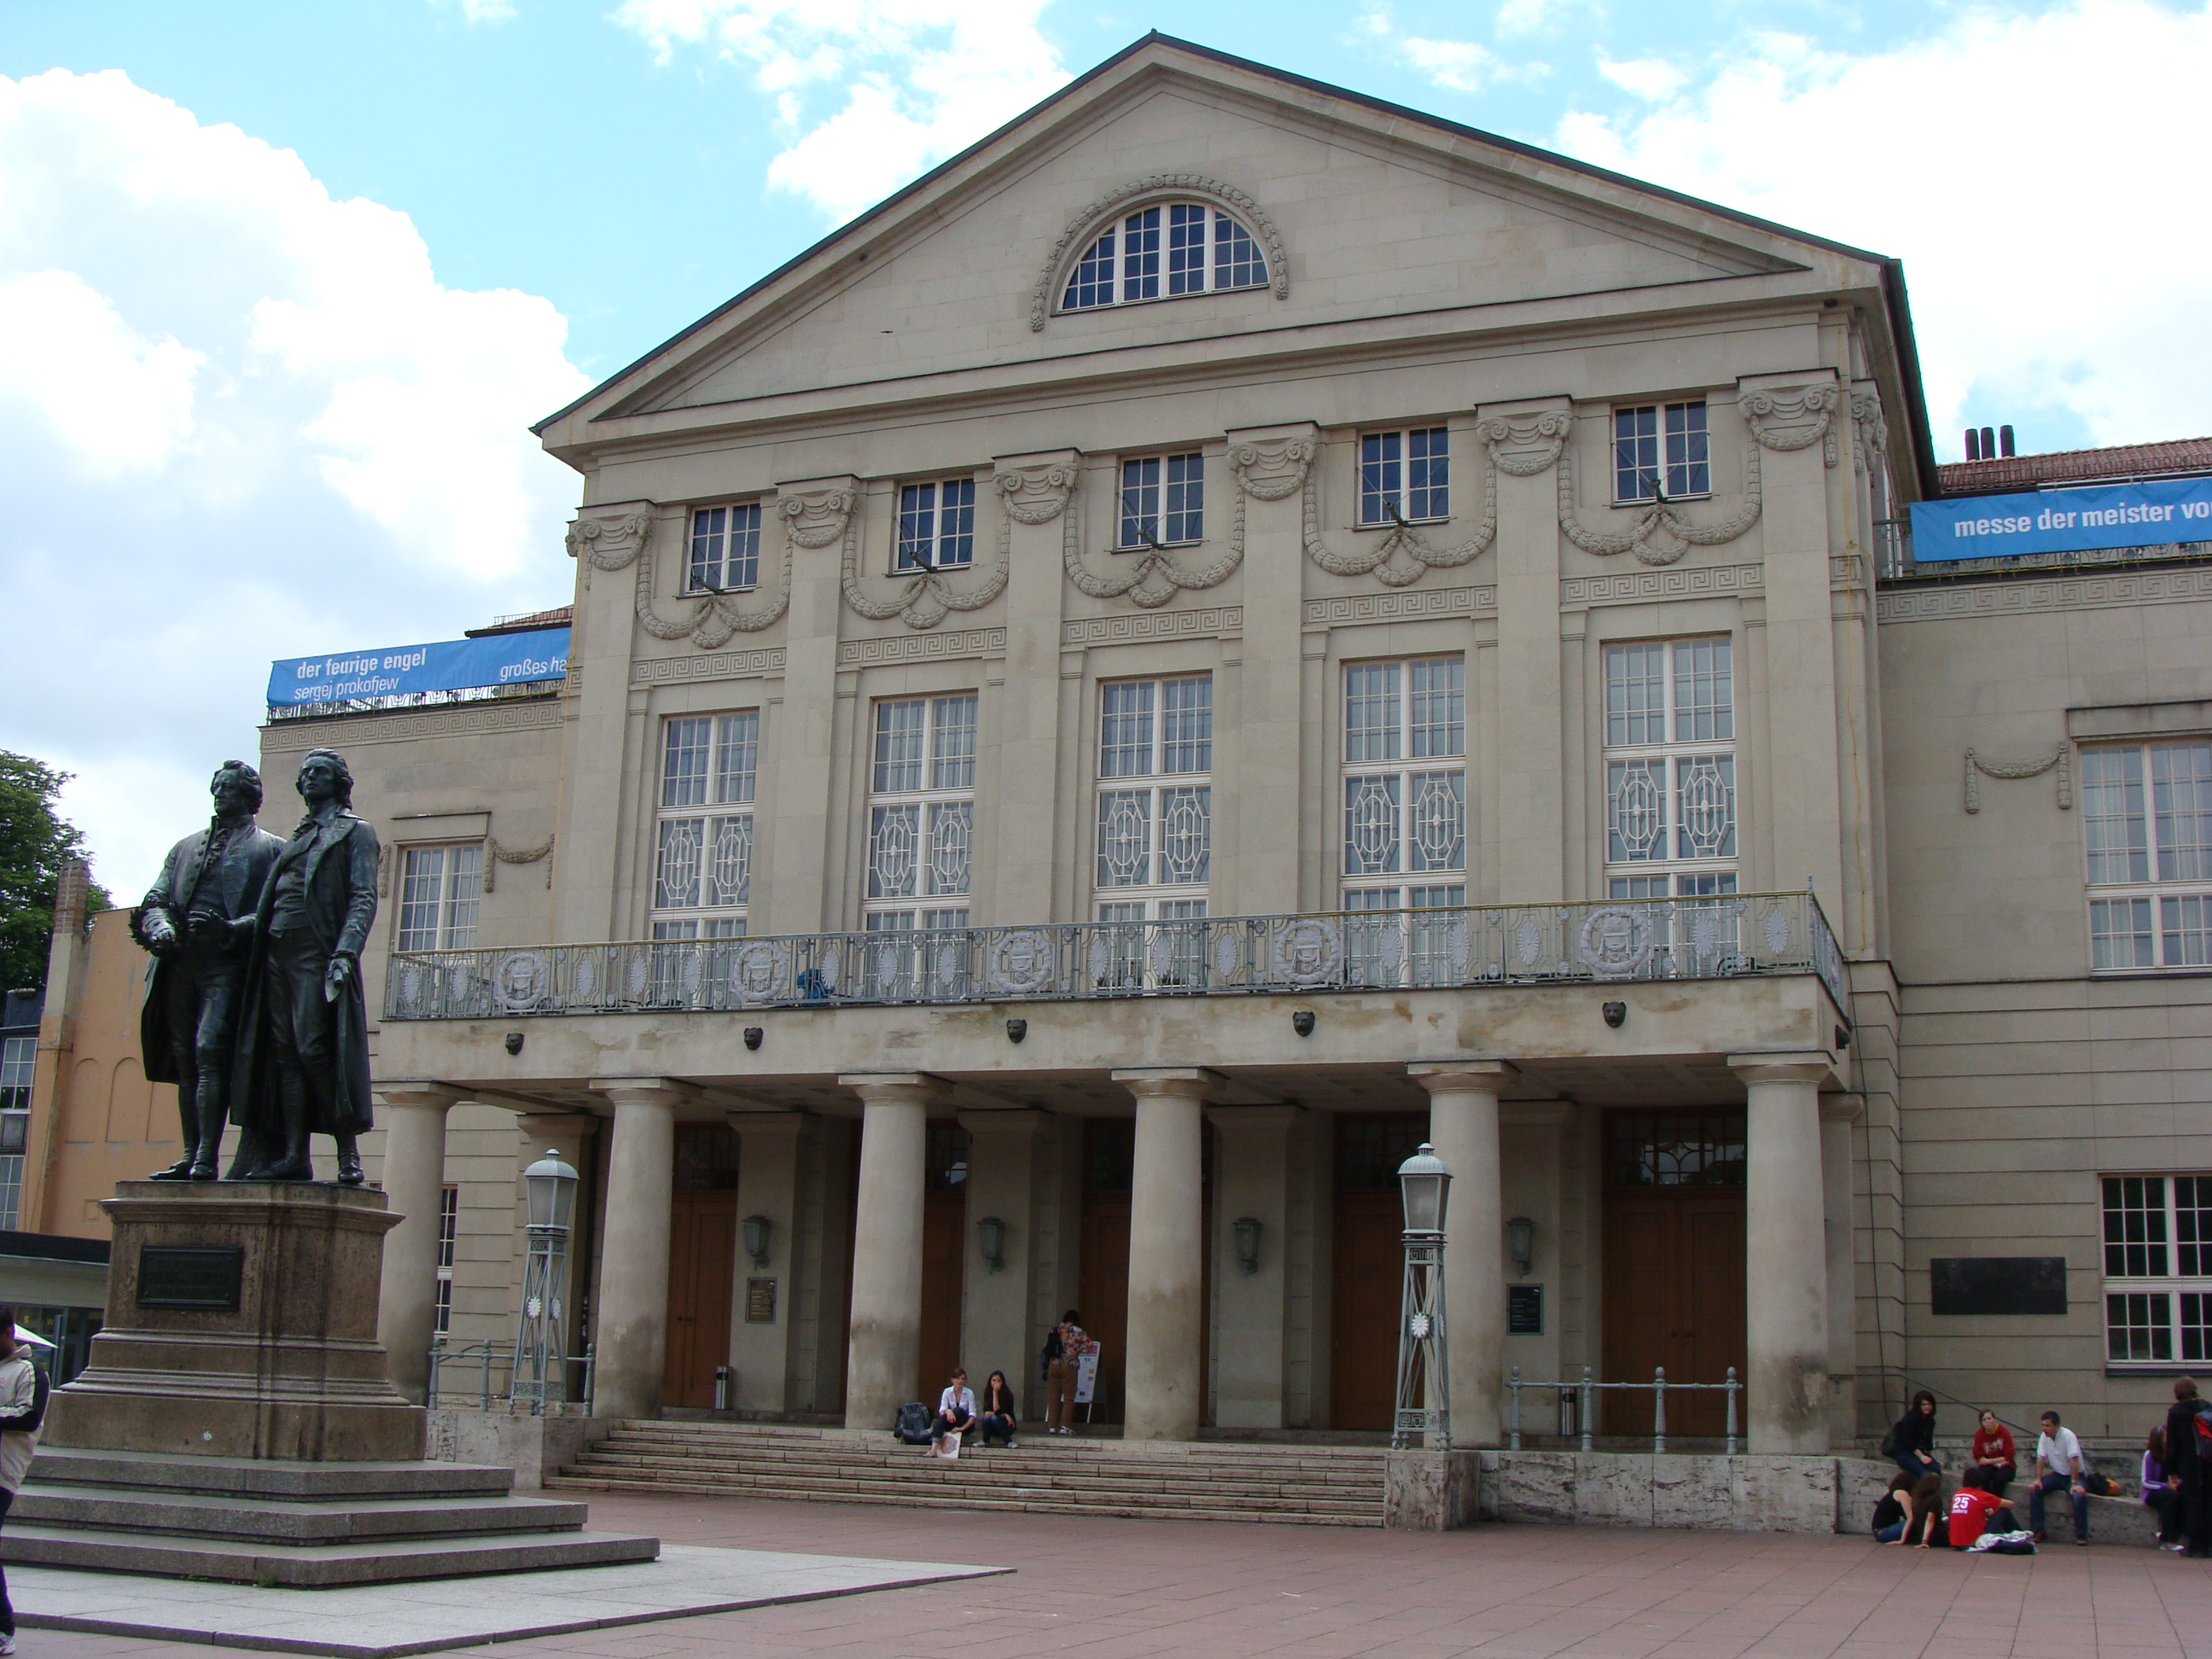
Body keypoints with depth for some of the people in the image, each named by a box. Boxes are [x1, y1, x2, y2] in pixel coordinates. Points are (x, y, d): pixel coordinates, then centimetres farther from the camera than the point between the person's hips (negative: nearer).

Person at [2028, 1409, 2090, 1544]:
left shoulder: (2068, 1436, -23)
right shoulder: (2044, 1437, -4)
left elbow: (2074, 1460, -27)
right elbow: (2041, 1458, 0)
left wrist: (2074, 1484, -32)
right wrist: (2038, 1479, -11)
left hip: (2074, 1475, -6)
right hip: (2057, 1475, 6)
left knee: (2079, 1497, -33)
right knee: (2035, 1491, -14)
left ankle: (2081, 1535, -18)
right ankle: (2037, 1531, -5)